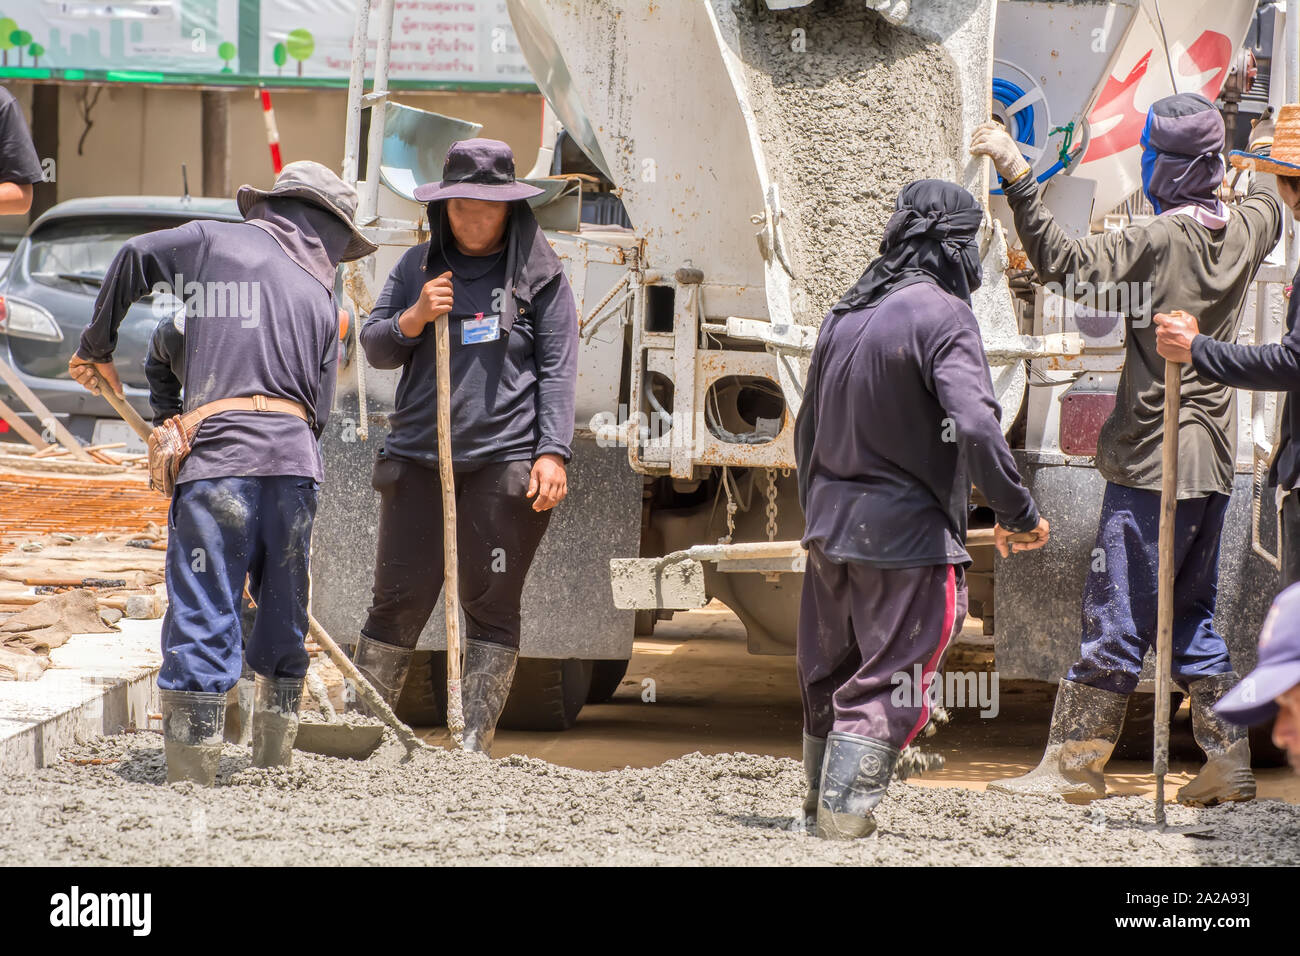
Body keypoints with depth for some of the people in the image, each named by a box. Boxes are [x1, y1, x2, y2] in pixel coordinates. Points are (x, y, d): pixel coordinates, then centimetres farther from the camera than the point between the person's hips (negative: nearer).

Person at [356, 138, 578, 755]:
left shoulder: (539, 276, 5)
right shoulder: (418, 266, 13)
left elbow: (558, 370, 1)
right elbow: (374, 348, 15)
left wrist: (552, 453, -9)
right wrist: (412, 320, -6)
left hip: (506, 461, -2)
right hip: (419, 455, 2)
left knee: (492, 604, -1)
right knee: (399, 599, 1)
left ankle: (474, 745, 2)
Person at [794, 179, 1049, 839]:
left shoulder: (845, 314, 10)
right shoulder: (942, 314, -13)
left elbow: (808, 430, 19)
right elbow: (975, 426, -24)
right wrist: (1018, 512, -13)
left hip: (830, 530, 7)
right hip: (905, 536, -7)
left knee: (828, 681, 18)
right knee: (887, 688, -2)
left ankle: (820, 810, 29)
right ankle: (845, 819, -7)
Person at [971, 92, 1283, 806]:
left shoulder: (1161, 240, -16)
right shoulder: (1243, 231, 6)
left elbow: (1064, 262, -25)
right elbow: (1270, 207, 31)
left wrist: (1017, 178, -25)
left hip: (1152, 460, -8)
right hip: (1213, 459, 8)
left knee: (1116, 618, -4)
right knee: (1191, 617, 15)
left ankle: (1072, 765, 0)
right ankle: (1228, 761, 13)